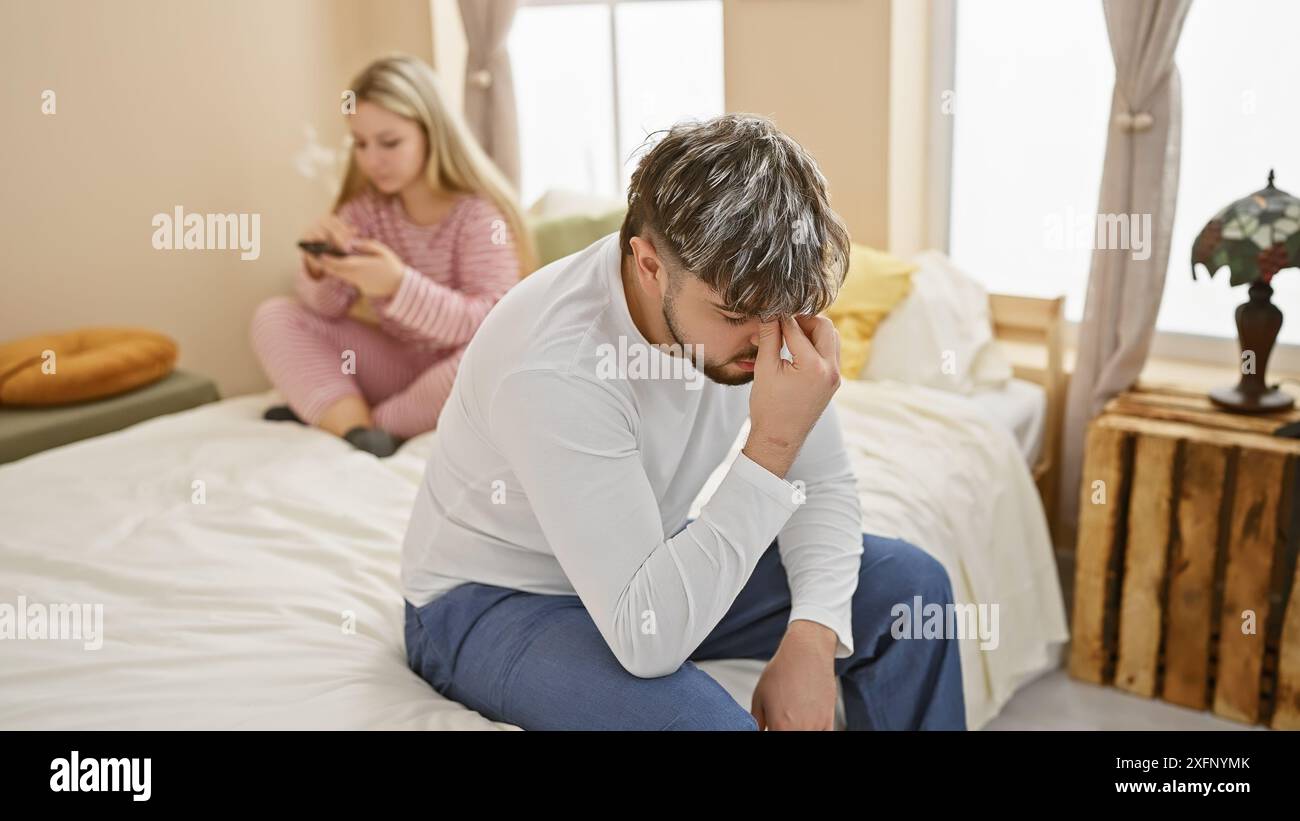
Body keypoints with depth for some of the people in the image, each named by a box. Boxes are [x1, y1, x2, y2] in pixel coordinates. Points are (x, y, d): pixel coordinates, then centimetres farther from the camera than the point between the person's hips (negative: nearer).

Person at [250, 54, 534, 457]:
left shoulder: (479, 214, -15)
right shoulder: (366, 208, 1)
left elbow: (491, 326, -24)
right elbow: (326, 310, 1)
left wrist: (398, 285, -36)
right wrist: (319, 269, -22)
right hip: (397, 365, 5)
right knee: (273, 316, -6)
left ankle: (329, 416, -20)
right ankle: (360, 429, -29)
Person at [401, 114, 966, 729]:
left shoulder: (742, 294, -15)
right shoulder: (553, 366, -36)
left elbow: (825, 485, -4)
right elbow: (647, 639, -37)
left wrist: (811, 635, -21)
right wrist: (774, 443, -39)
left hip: (647, 565, 7)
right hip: (492, 600, -6)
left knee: (908, 583, 0)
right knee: (703, 720, -35)